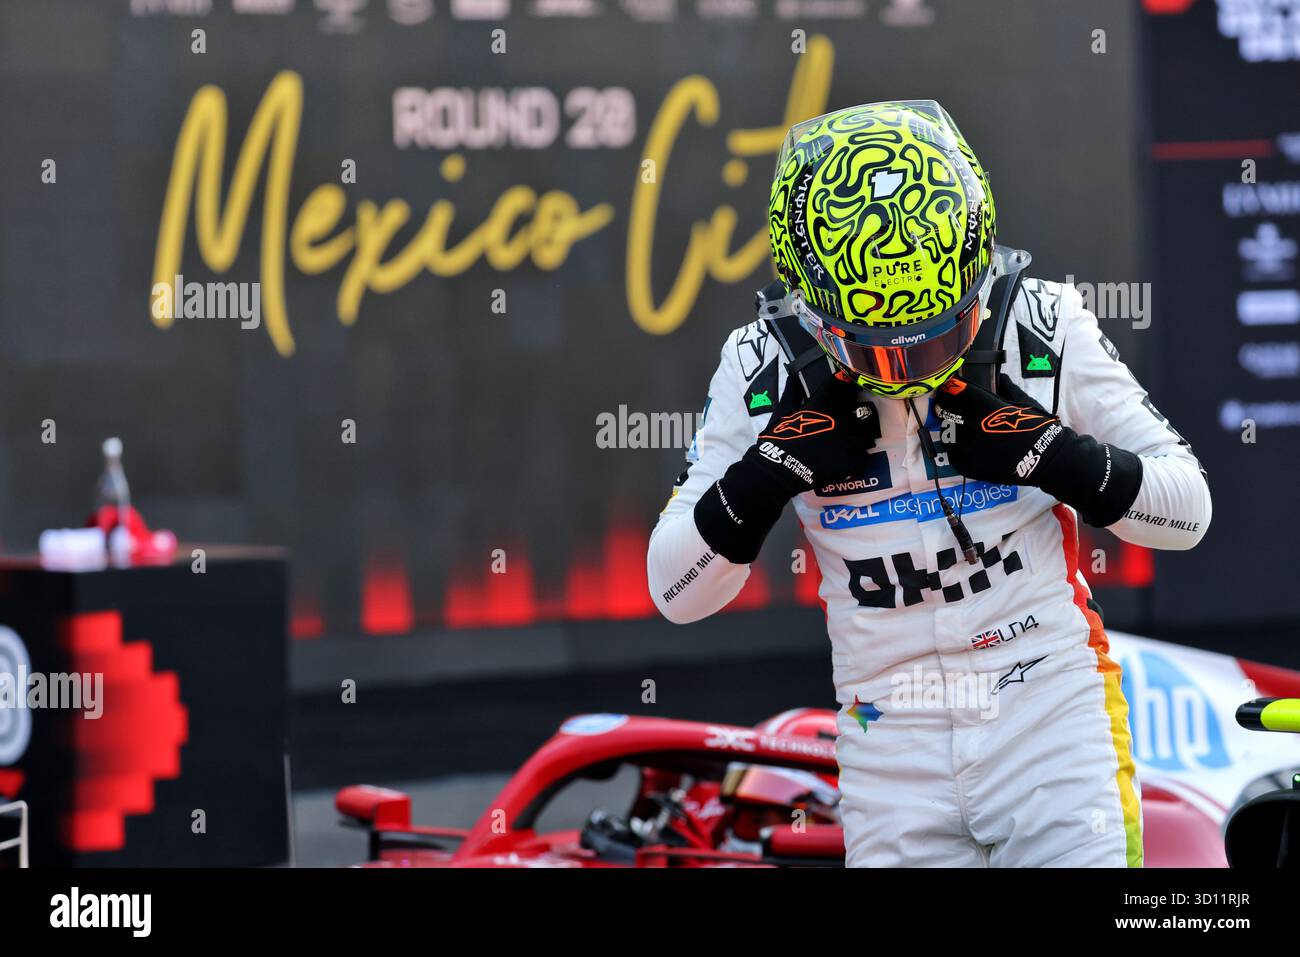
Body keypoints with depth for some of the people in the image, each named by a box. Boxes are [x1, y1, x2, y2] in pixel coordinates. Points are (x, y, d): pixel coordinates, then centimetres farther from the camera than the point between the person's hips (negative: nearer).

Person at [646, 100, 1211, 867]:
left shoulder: (1043, 333, -5)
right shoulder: (764, 372, -2)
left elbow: (1186, 509, 0)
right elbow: (677, 593, -1)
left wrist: (1047, 451, -16)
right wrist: (773, 470, -16)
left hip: (1050, 714, -1)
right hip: (895, 750, 2)